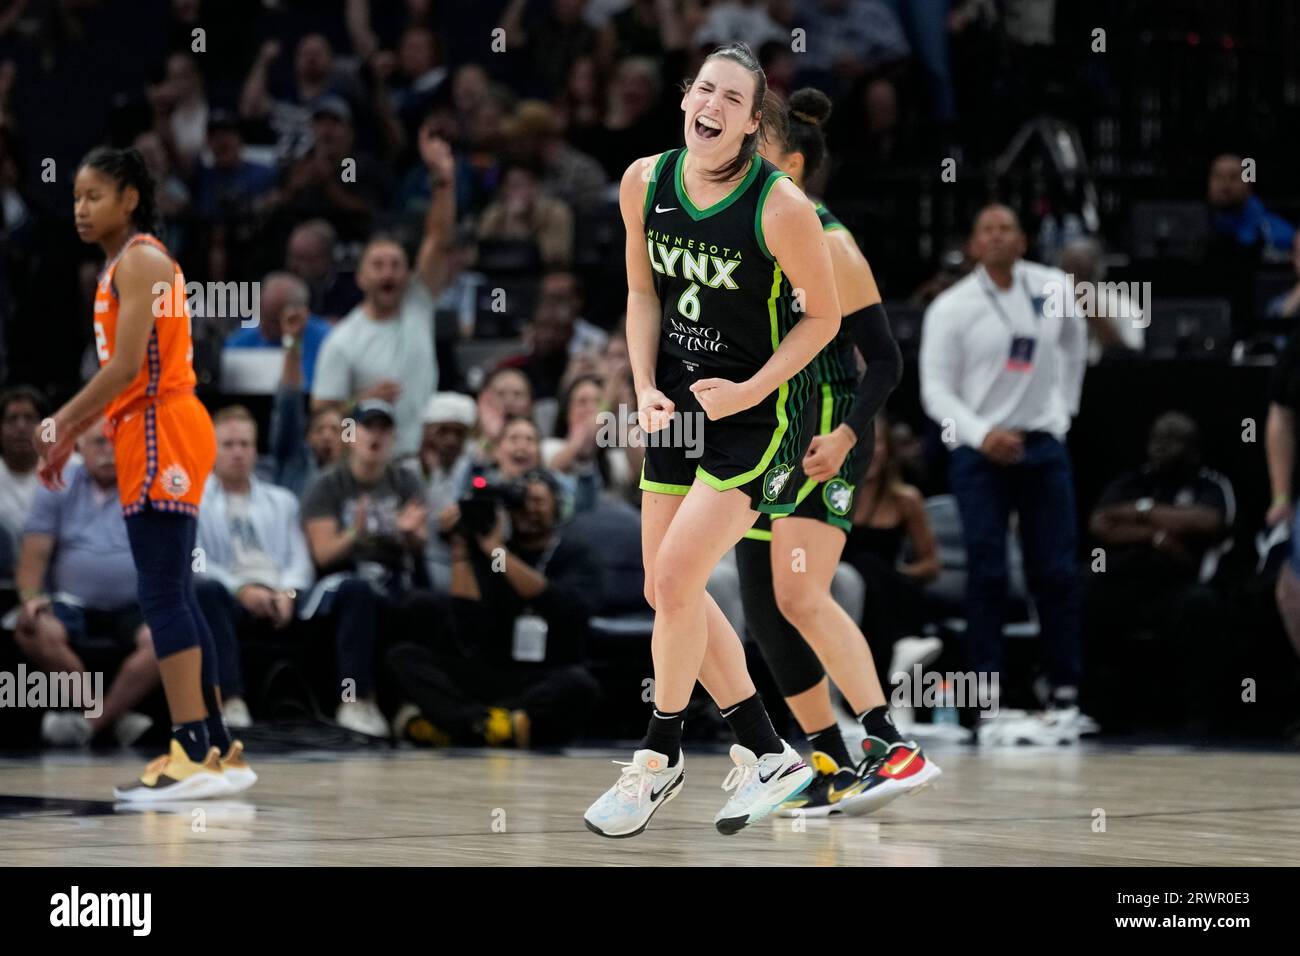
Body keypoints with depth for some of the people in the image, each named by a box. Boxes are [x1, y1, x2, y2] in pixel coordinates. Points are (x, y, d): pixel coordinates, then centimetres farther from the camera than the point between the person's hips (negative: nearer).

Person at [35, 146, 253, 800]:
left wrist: (61, 425, -13)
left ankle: (195, 755, -17)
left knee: (162, 596, -13)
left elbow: (128, 365, -19)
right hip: (151, 434, 10)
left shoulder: (139, 260, -10)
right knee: (173, 598, 11)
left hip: (162, 432, -10)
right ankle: (218, 750, 14)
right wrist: (71, 435, 19)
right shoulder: (123, 264, 19)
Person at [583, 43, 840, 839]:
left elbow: (823, 316, -9)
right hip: (679, 407, 7)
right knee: (668, 590, 8)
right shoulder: (646, 183, -3)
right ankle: (768, 755, 23)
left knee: (675, 576, -13)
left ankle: (660, 758, 6)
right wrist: (646, 387, -2)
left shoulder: (781, 206, -19)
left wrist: (751, 391, -16)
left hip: (756, 416, -7)